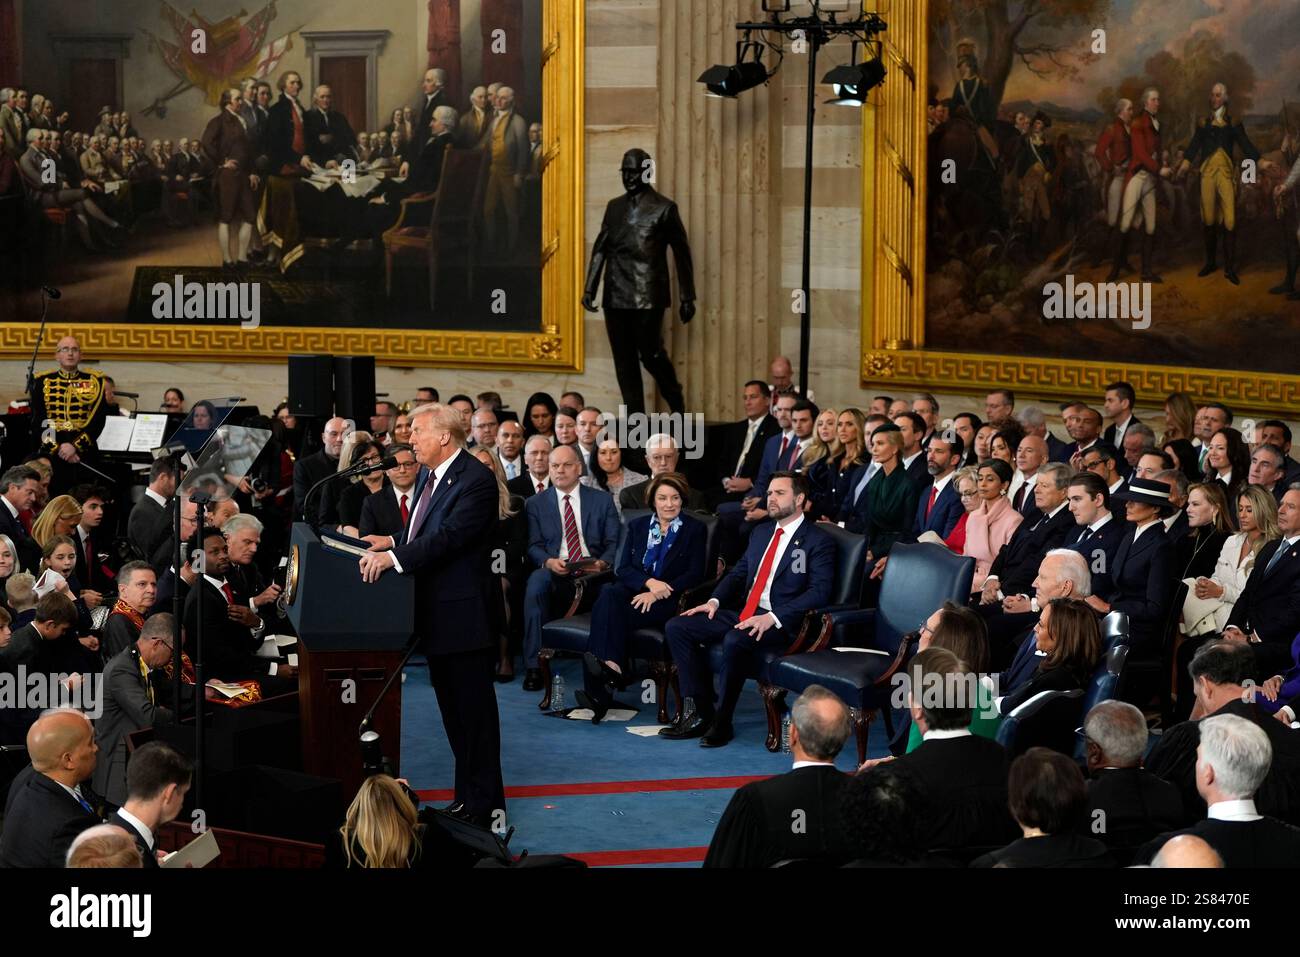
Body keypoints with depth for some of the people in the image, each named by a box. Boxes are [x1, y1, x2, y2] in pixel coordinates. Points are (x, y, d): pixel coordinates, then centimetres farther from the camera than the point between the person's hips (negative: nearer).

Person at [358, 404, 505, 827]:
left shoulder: (477, 481, -17)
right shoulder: (428, 475, 13)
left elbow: (449, 536, -27)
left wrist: (394, 557, -32)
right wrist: (391, 540, 3)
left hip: (462, 613, -10)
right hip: (435, 612, 10)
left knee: (474, 708, -3)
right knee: (452, 708, 16)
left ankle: (485, 804, 4)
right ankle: (467, 795, 26)